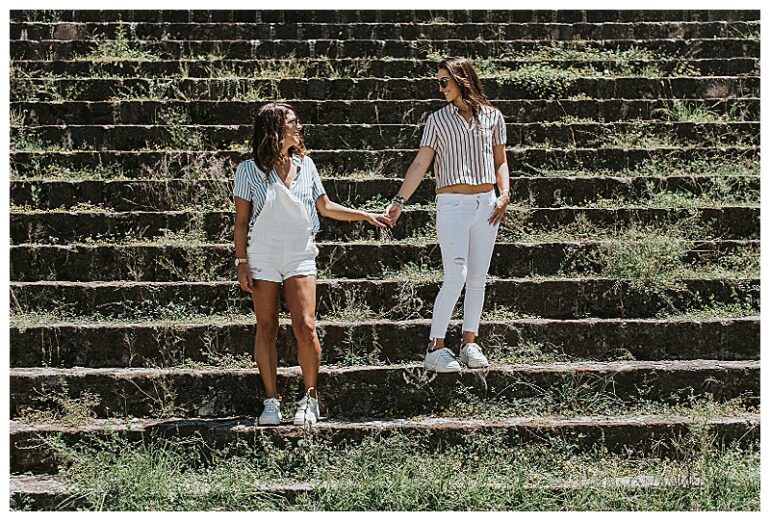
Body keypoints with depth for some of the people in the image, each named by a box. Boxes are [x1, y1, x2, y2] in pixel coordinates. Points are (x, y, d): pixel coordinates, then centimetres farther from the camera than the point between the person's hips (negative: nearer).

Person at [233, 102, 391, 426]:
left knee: (305, 326, -9)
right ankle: (271, 401, 9)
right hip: (263, 254, -1)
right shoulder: (250, 170, 0)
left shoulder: (305, 165, 9)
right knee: (266, 328, 0)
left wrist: (365, 215, 13)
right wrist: (241, 263, -4)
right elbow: (241, 221, 1)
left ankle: (310, 399, 3)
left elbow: (326, 207, 17)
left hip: (300, 254, 2)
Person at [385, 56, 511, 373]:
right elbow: (420, 164, 2)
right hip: (452, 205, -3)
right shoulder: (437, 120, 5)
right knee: (456, 278, -12)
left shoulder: (492, 116, 9)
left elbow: (500, 161, 15)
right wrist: (399, 201, -5)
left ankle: (470, 343, 15)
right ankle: (435, 348, -6)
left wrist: (504, 194, -1)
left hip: (486, 204, 3)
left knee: (478, 279, 6)